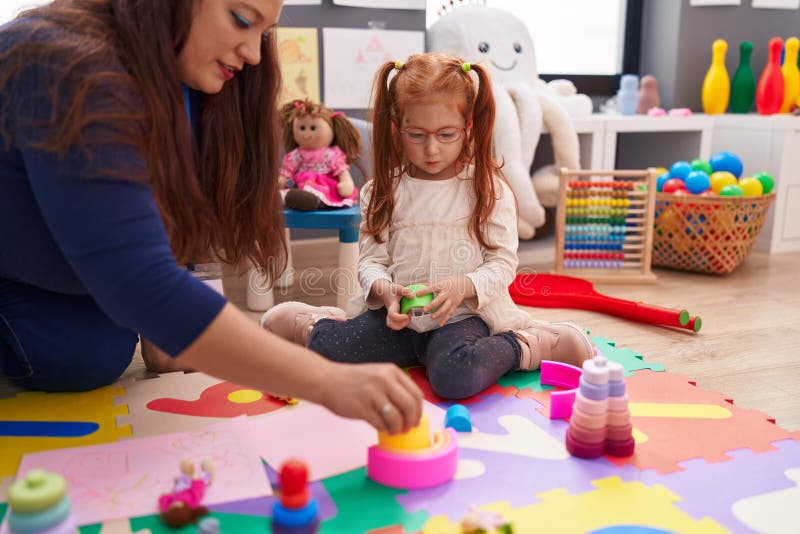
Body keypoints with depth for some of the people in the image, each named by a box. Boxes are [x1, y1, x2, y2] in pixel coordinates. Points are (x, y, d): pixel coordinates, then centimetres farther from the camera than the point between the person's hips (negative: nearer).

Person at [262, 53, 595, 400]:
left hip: (463, 314, -2)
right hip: (399, 315, 2)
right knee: (324, 349, -20)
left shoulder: (490, 190, 0)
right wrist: (384, 289, -19)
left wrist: (463, 286, -24)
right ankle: (322, 323, 12)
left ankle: (525, 345, -8)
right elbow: (371, 259, 4)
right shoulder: (383, 191, 6)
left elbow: (503, 263, -3)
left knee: (455, 377, -34)